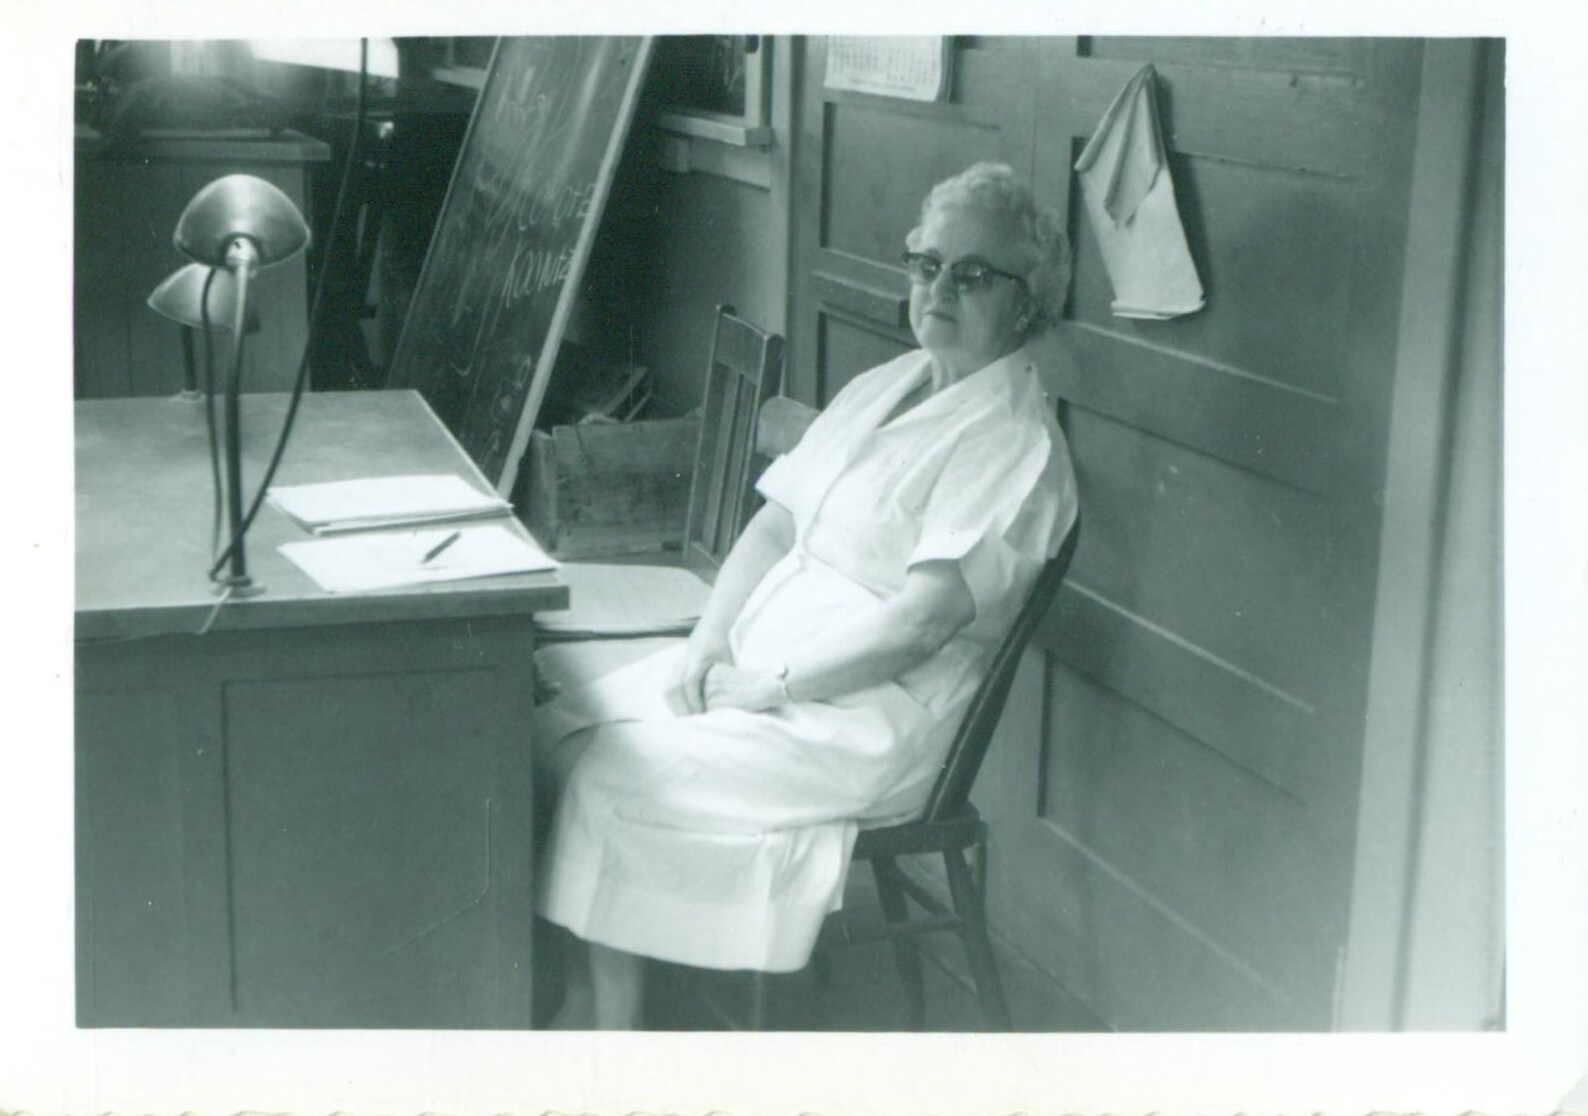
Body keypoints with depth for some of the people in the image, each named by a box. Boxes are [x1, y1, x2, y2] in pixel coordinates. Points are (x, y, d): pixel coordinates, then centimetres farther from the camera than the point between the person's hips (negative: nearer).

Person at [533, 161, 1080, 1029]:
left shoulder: (1014, 442, -13)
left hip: (865, 724, -9)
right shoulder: (883, 387, 14)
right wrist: (706, 645, -2)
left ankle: (610, 1018, -3)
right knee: (559, 730, -6)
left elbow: (923, 620, -21)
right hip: (756, 669, 9)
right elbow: (774, 523, 14)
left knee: (613, 778, -20)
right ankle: (584, 999, 0)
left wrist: (772, 684, -17)